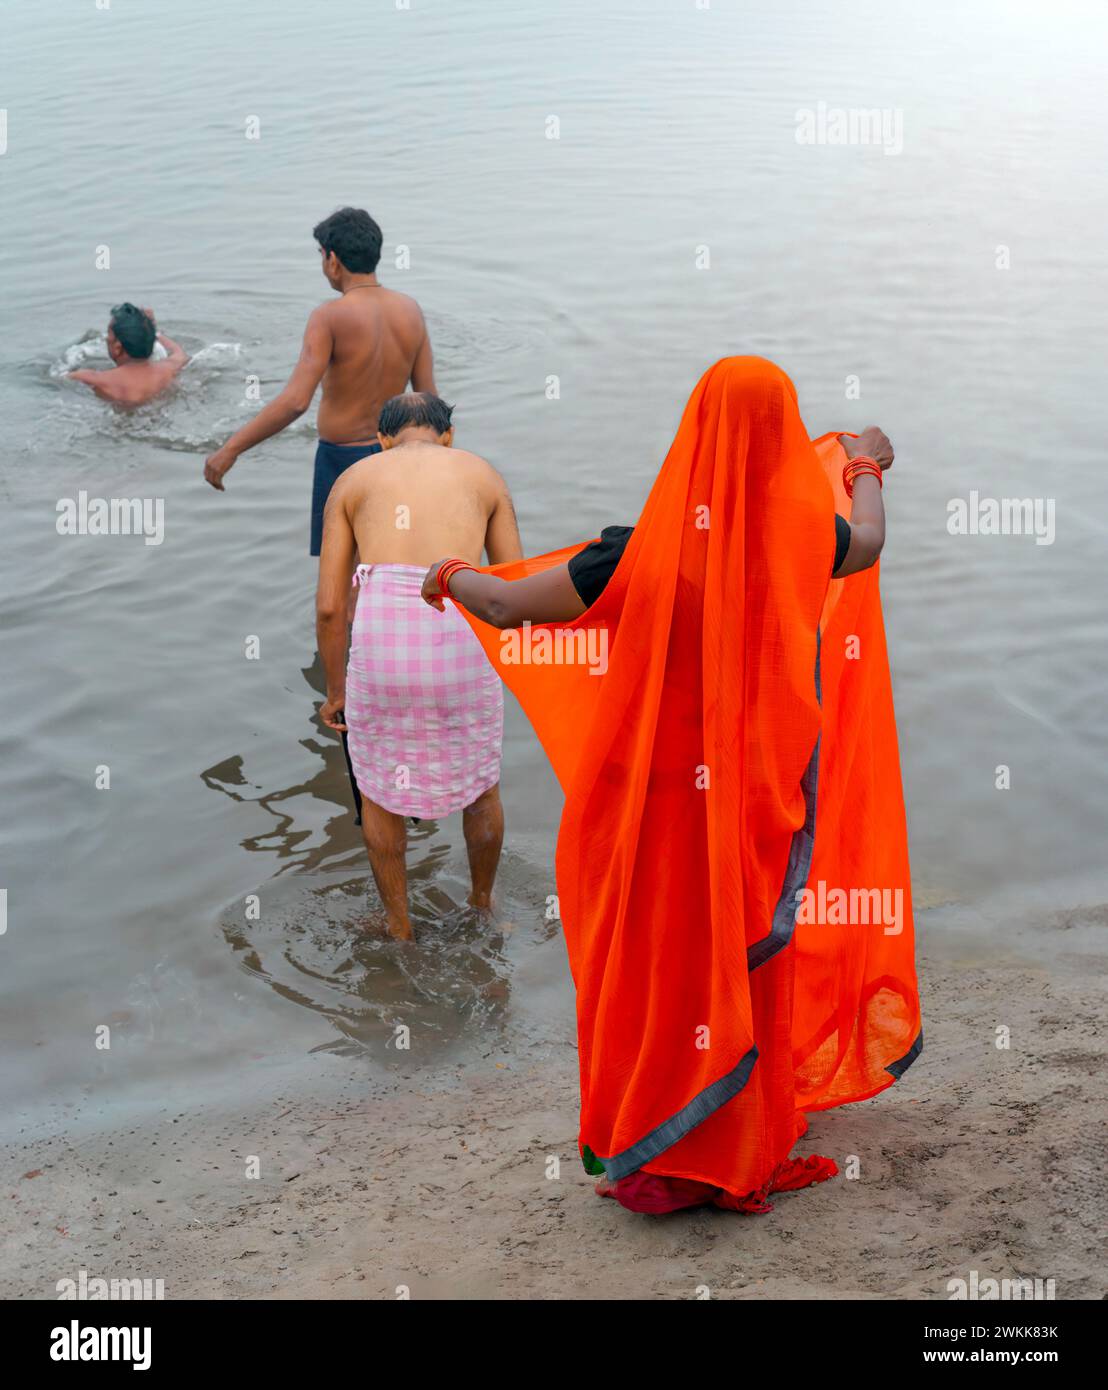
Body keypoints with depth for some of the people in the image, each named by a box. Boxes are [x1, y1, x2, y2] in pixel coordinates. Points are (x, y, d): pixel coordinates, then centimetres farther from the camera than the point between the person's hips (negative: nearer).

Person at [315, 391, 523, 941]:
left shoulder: (352, 480, 18)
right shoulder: (484, 474, 20)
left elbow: (329, 606, 11)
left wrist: (335, 690, 24)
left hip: (382, 639, 0)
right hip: (463, 641, 1)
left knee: (378, 786, 26)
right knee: (480, 779, 28)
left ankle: (398, 925, 38)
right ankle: (482, 904, 48)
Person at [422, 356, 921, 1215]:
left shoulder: (647, 554, -20)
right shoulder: (806, 535, -12)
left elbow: (505, 607, -10)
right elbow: (868, 540, 15)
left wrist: (450, 577, 13)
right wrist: (866, 470, 36)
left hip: (659, 799, -2)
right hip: (764, 803, 2)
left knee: (647, 959, 14)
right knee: (752, 963, 16)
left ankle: (640, 1150, 27)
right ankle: (746, 1156, 31)